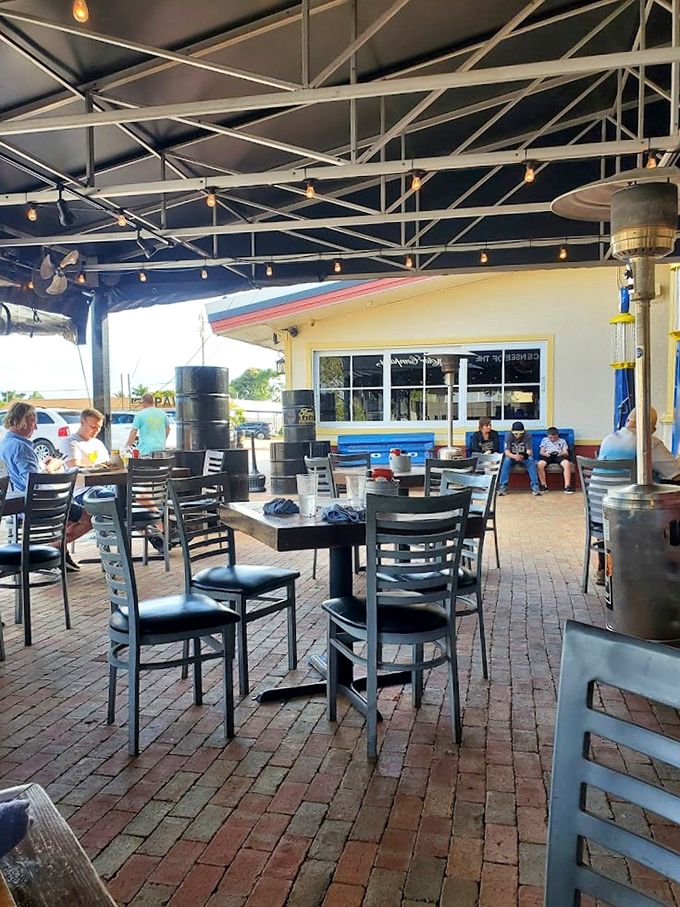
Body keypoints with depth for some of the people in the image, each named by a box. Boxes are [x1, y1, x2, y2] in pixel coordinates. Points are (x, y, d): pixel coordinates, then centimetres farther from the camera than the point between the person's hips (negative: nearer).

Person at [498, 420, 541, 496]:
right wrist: (514, 456, -43)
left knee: (531, 460, -32)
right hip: (512, 457, 0)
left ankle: (535, 486, -32)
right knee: (506, 459, -32)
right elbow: (507, 452, -21)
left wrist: (523, 456, -44)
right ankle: (503, 486, -32)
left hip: (524, 458, 0)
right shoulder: (508, 435, -14)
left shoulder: (527, 435, -15)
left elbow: (529, 452, -21)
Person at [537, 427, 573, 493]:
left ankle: (567, 486, -34)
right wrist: (545, 453, -11)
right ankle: (543, 485, -24)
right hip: (547, 456, 0)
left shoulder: (562, 441, 22)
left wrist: (562, 453, -13)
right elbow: (541, 451, 13)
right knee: (540, 464, -35)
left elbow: (566, 453, 12)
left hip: (559, 456, 0)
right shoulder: (544, 440, 23)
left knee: (567, 463, -35)